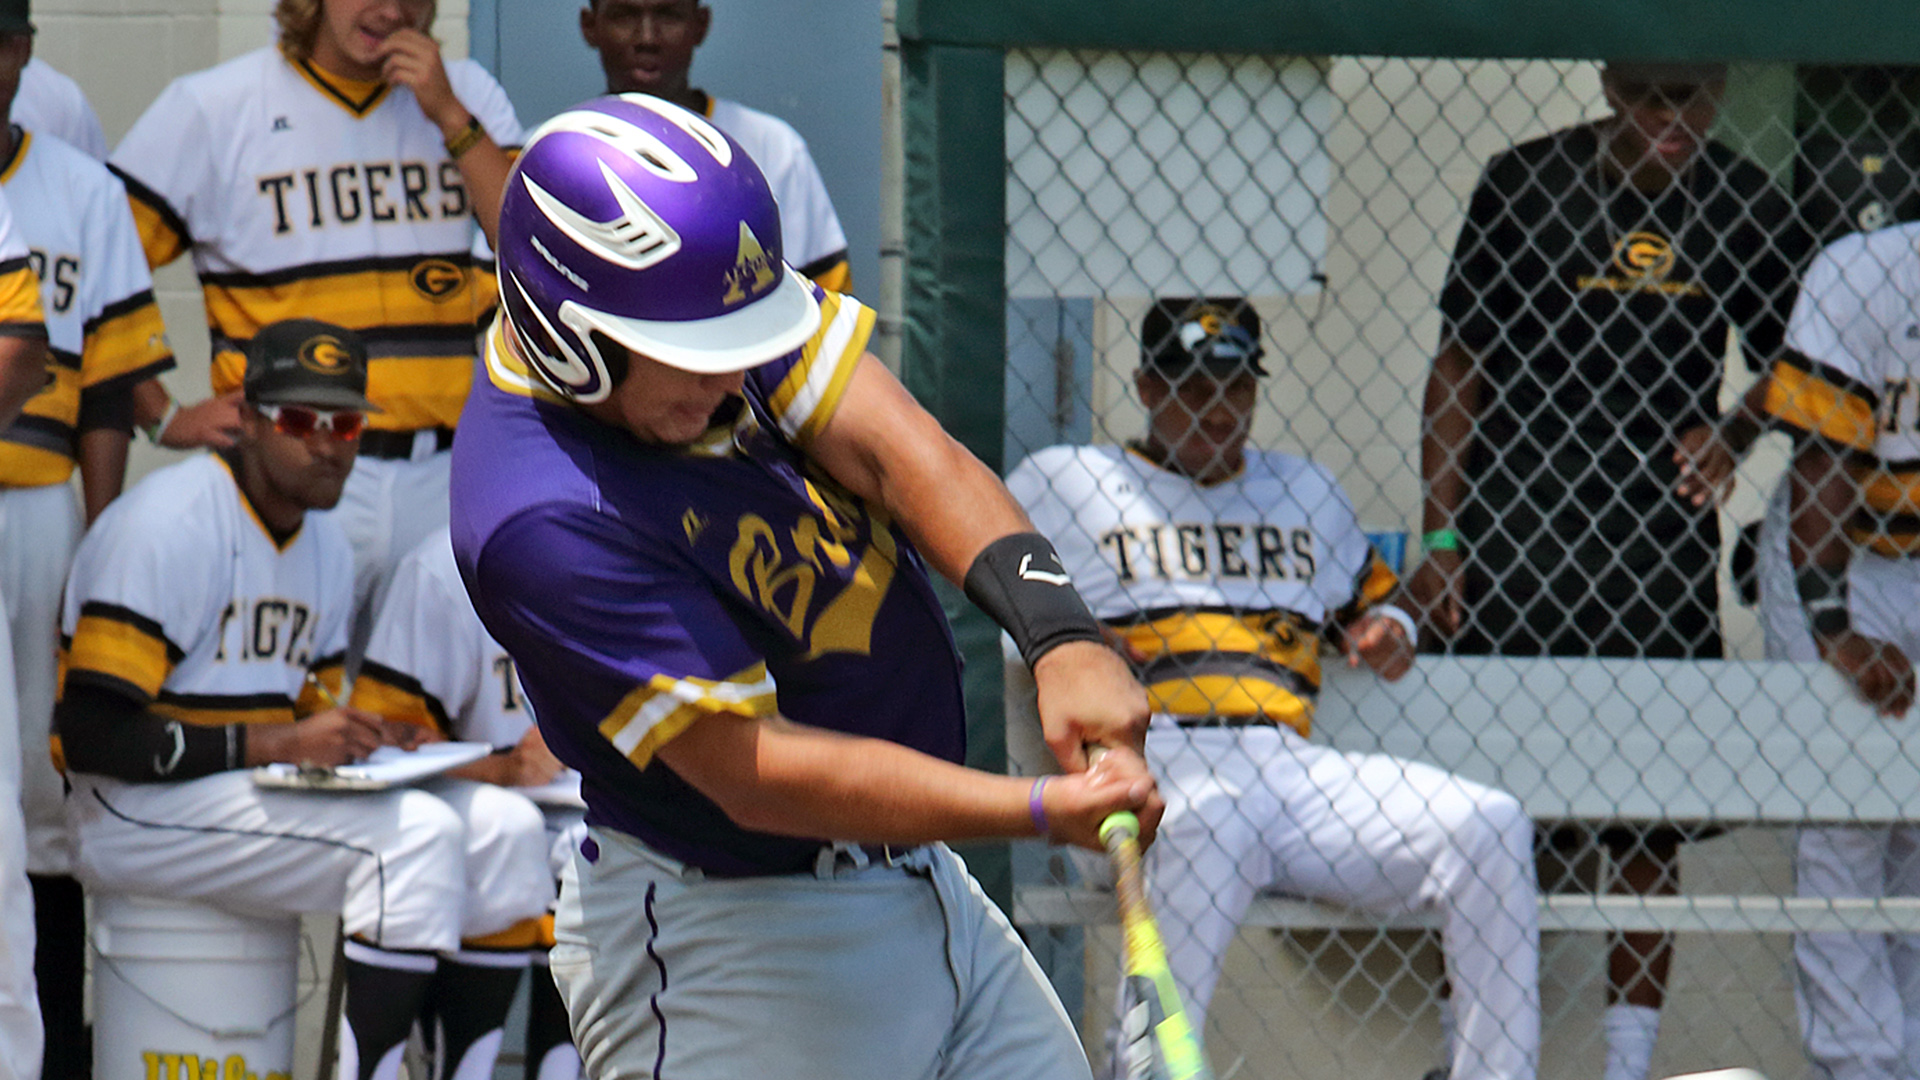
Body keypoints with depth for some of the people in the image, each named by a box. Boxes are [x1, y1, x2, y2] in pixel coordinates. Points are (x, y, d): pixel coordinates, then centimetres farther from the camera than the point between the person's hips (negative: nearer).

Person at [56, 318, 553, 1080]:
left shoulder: (328, 549, 15)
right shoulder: (169, 524, -14)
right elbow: (93, 736, -21)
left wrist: (366, 742, -5)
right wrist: (276, 743, -24)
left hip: (263, 795, 9)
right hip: (137, 816, -9)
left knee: (506, 830, -4)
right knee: (415, 832, -25)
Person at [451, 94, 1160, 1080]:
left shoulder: (709, 297, -7)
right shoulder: (541, 522, -28)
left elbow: (894, 451, -14)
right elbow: (755, 774, -28)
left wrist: (1060, 635, -31)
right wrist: (1044, 811, -33)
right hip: (717, 952, -8)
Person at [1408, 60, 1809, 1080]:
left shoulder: (1747, 209, 3)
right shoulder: (1524, 185, -2)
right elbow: (1459, 367, 4)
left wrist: (1734, 439, -6)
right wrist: (1437, 538, 0)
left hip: (1665, 543, 1)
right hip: (1517, 531, -1)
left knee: (1650, 817, 4)